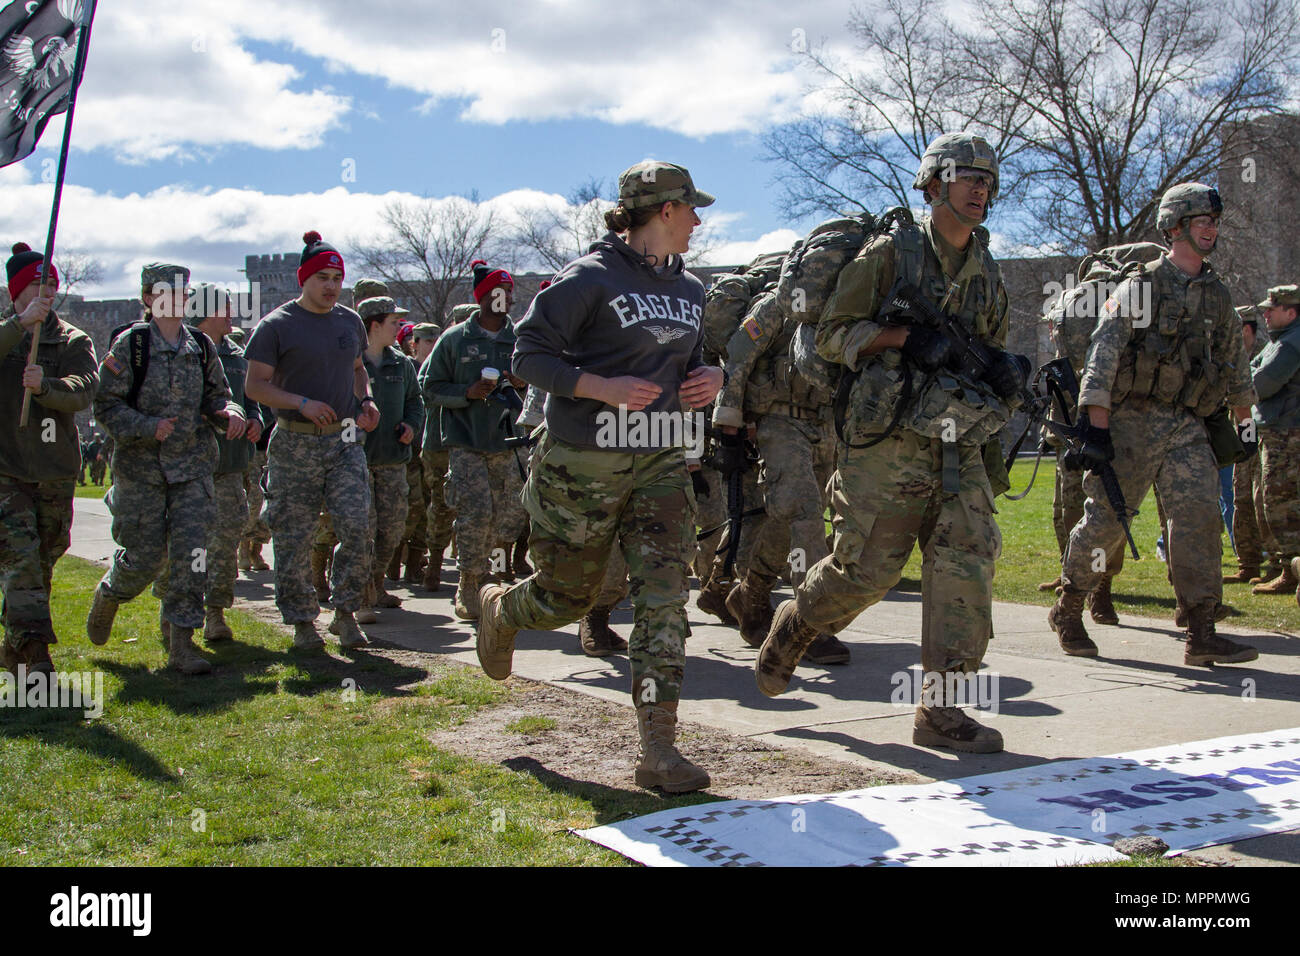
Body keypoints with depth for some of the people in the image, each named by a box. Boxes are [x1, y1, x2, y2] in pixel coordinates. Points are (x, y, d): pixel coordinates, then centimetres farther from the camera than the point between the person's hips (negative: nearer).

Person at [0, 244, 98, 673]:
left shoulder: (74, 341, 7)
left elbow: (84, 389, -12)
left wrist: (45, 385, -30)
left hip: (56, 473, 3)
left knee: (43, 561, 12)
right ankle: (35, 653, -17)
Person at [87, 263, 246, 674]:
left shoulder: (201, 346, 8)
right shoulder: (129, 344, -5)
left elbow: (215, 394, 16)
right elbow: (106, 405, -6)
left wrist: (229, 412, -6)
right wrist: (148, 427, -20)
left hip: (194, 466, 3)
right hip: (141, 467, -3)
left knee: (191, 552, -7)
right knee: (144, 556, 2)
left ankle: (181, 643, 0)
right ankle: (109, 595, 37)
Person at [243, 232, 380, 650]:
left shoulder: (350, 322, 12)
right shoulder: (277, 325, -4)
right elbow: (255, 385, -6)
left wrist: (366, 400, 7)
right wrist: (303, 402, -19)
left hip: (345, 441, 4)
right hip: (295, 444, -3)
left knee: (357, 525, -9)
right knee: (294, 537, 1)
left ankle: (345, 610, 6)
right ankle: (302, 620, 14)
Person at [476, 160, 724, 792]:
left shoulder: (690, 290, 13)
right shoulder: (591, 278, -10)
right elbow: (529, 355, -10)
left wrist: (707, 378, 5)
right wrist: (602, 387, -22)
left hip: (661, 462, 5)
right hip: (584, 464, -5)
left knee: (663, 597, -9)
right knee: (567, 597, 10)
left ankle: (658, 749, -8)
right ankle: (499, 609, 46)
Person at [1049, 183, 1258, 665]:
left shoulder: (1217, 296, 15)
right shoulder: (1141, 287, -3)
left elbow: (1235, 360, 26)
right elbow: (1102, 354, -10)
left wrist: (1242, 418, 26)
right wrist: (1097, 425, -17)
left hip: (1188, 427, 5)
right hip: (1133, 420, -4)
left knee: (1200, 513, -9)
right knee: (1106, 518, -1)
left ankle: (1202, 634, -8)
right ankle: (1067, 609, 18)